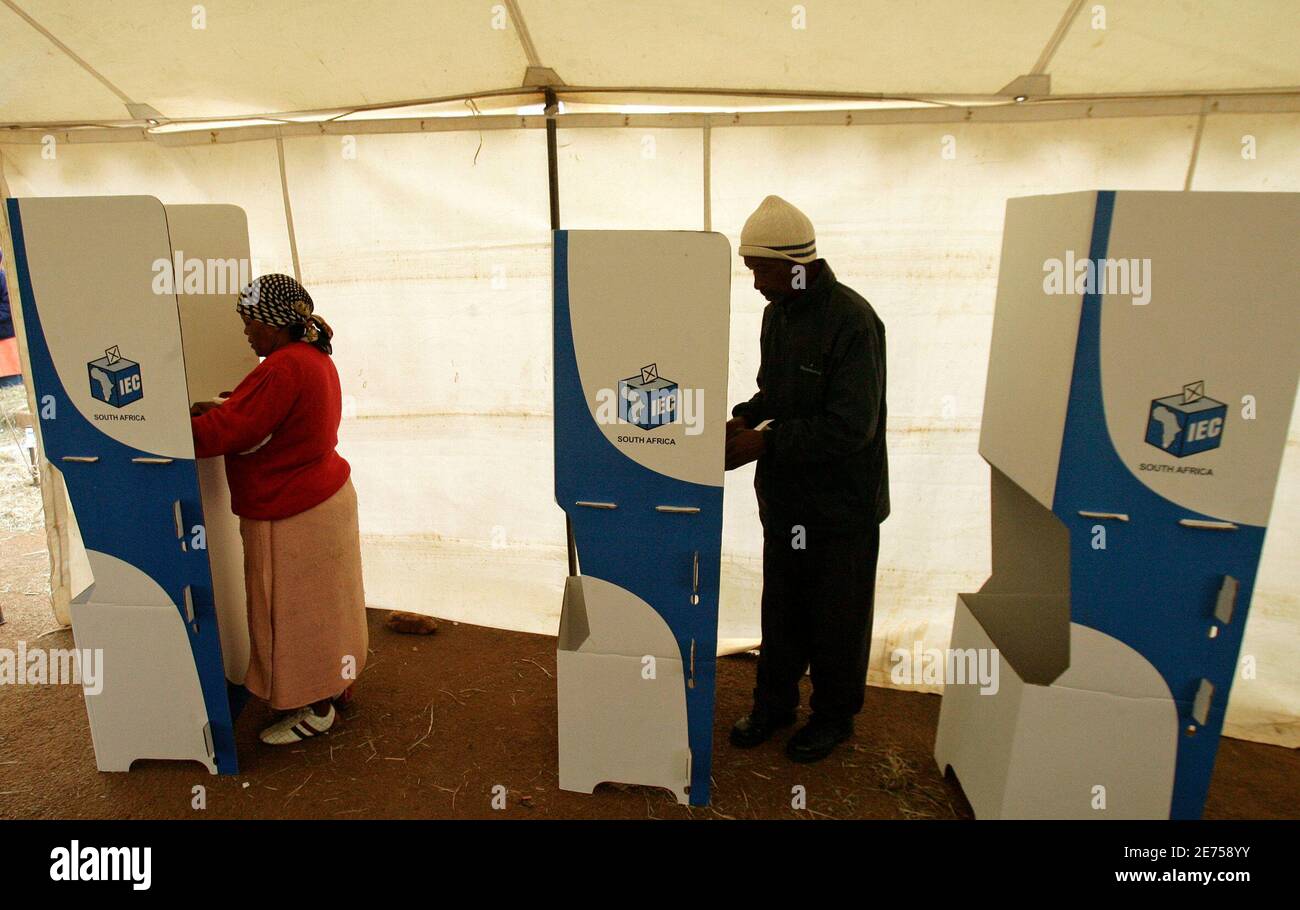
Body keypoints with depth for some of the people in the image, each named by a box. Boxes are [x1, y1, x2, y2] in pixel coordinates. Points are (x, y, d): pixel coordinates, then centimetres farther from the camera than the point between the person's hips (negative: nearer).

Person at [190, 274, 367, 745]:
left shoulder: (283, 369, -25)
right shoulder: (315, 357, 7)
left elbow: (225, 431, -25)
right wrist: (220, 409, 4)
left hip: (293, 515, -10)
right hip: (325, 495, 10)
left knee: (296, 609, 5)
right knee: (323, 601, 21)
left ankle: (315, 710, 20)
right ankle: (335, 682, 38)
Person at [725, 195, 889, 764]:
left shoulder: (852, 322, -22)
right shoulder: (778, 313, 5)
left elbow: (850, 428, -26)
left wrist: (765, 444, -24)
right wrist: (745, 417, -2)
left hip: (841, 504, -7)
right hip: (784, 497, 7)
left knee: (837, 618, 11)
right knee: (780, 609, 19)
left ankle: (834, 717, 32)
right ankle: (773, 704, 37)